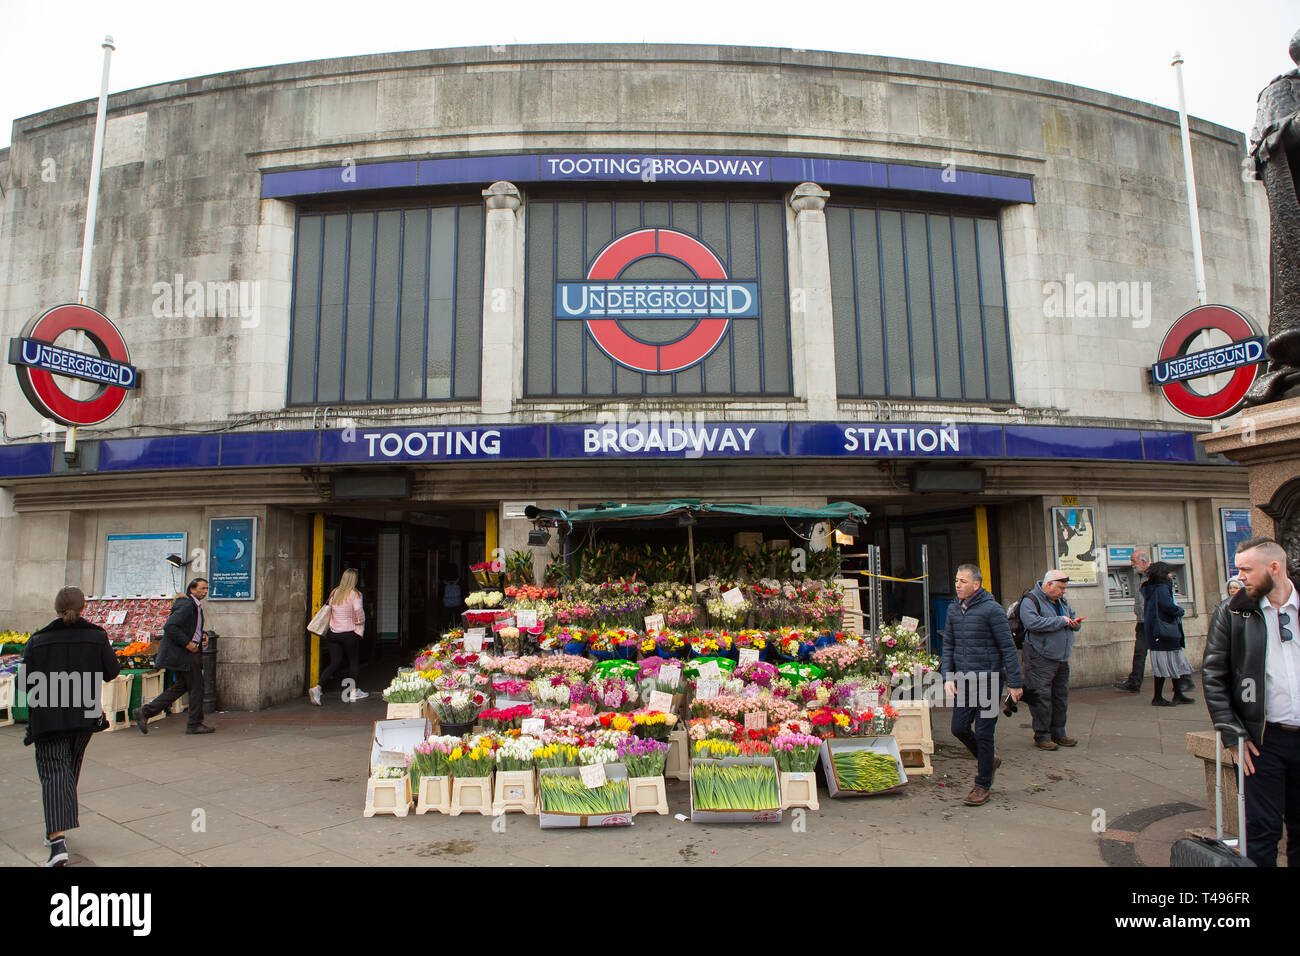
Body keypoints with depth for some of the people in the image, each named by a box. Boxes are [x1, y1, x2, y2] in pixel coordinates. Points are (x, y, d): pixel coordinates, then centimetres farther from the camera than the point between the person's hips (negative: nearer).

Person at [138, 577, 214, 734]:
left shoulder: (196, 605, 14)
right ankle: (195, 724, 7)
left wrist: (201, 635, 10)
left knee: (180, 686, 14)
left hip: (190, 652, 10)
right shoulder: (186, 605, -17)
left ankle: (145, 712, 17)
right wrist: (187, 643, -23)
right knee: (196, 686, -3)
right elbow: (169, 627, -24)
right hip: (182, 654, -10)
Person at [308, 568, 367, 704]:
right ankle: (354, 692, 16)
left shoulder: (334, 593, 6)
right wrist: (360, 623, -5)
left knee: (335, 663, 7)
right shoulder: (354, 594, -11)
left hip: (333, 633, 5)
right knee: (354, 662, 11)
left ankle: (317, 688, -9)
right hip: (350, 634, -5)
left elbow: (329, 610, 11)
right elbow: (359, 611, -23)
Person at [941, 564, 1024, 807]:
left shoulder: (991, 609, -12)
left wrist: (1014, 683, -10)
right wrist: (948, 676, 2)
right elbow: (948, 645, 13)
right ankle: (989, 760, 35)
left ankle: (982, 786, 15)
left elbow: (1008, 647, -10)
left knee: (983, 733, 0)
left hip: (988, 680, -6)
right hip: (964, 679, 6)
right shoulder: (953, 609, 7)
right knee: (959, 728, 8)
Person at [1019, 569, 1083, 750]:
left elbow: (1073, 616, 30)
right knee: (1042, 698, -5)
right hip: (1040, 659, -8)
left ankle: (1058, 734, 25)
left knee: (1061, 696, 13)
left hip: (1062, 659, 8)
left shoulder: (1061, 601, 16)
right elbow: (1033, 623, -27)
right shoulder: (1031, 601, -11)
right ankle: (1042, 736, 4)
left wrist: (1075, 623, 5)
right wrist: (1060, 621, -20)